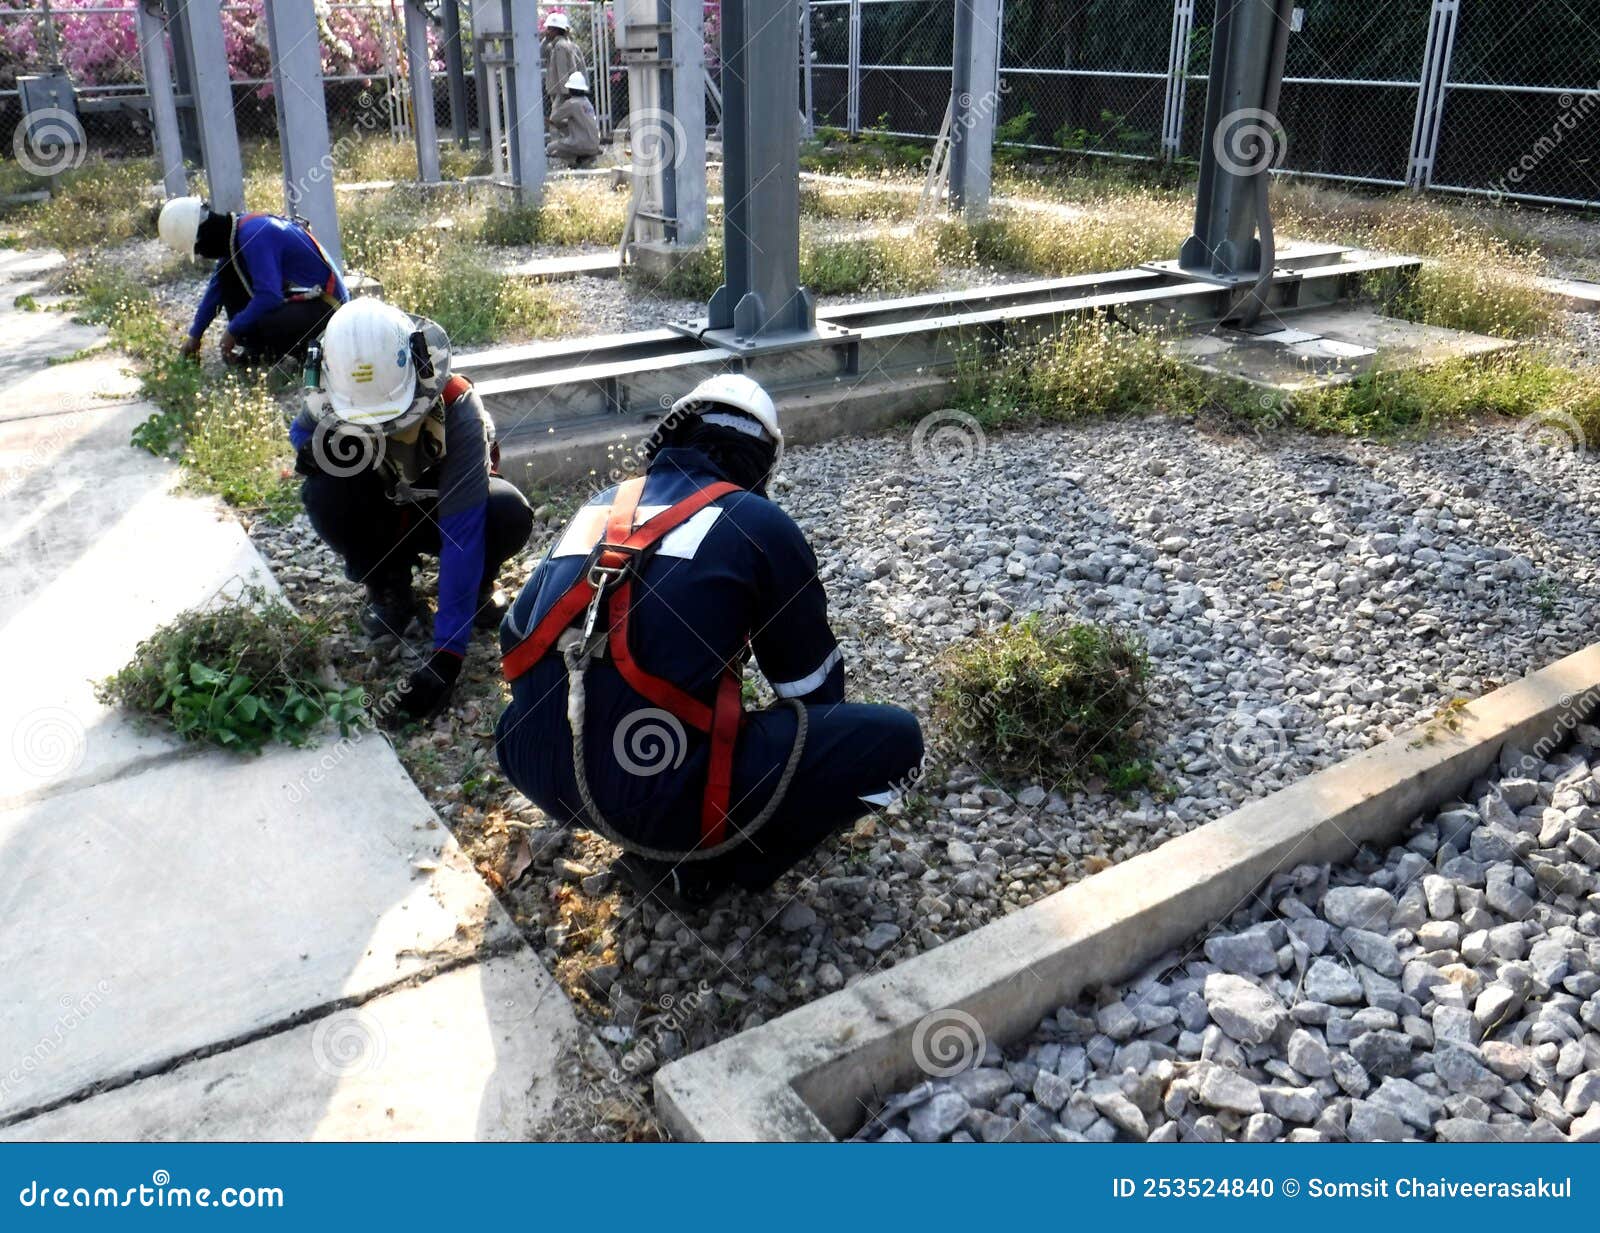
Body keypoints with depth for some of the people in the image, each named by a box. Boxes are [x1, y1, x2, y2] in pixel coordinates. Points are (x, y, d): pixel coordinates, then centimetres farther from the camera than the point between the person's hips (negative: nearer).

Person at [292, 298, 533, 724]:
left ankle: (477, 588, -2)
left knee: (511, 515, -35)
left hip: (443, 511, -2)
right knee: (323, 494, -30)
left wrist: (444, 658, -43)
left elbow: (463, 534, -39)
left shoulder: (456, 407, -35)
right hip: (382, 517, 3)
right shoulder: (328, 403, -25)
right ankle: (388, 589, -4)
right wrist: (318, 450, -31)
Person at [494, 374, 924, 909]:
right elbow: (811, 676, 12)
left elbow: (516, 634, 25)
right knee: (895, 738, 5)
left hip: (537, 772, 7)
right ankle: (703, 867, 6)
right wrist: (819, 740, 34)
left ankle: (663, 843, 21)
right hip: (657, 794, -6)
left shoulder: (601, 508, 17)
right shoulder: (757, 522, 3)